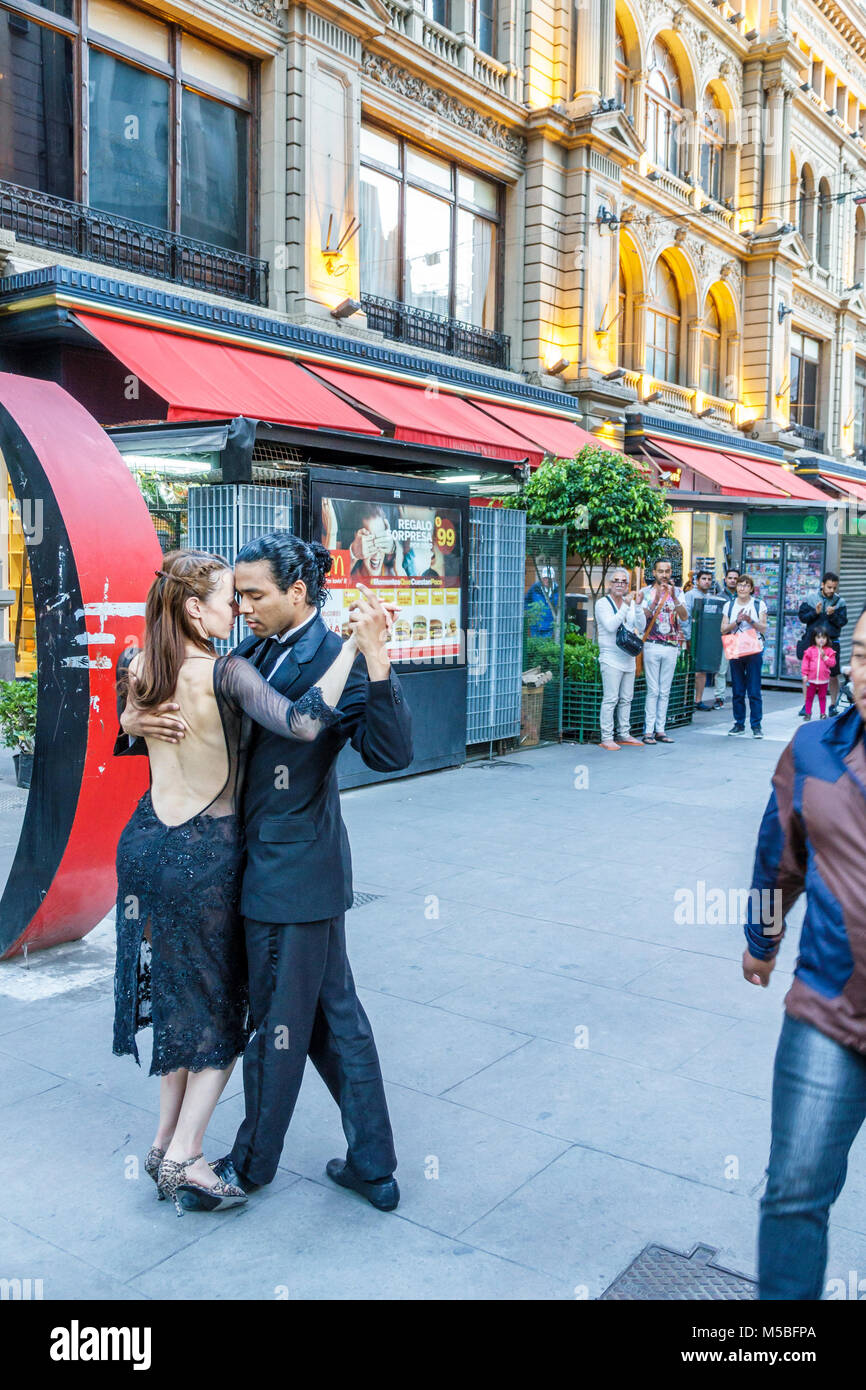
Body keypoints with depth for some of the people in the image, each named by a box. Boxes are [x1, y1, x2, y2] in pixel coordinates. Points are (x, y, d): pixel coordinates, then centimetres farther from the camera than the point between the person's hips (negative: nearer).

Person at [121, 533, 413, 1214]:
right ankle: (373, 1166, 30)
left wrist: (376, 659, -36)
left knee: (280, 1020, 10)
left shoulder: (335, 660, -16)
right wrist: (135, 720, -6)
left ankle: (252, 1163, 32)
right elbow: (194, 708, 14)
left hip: (294, 869, -9)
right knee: (335, 1012, 16)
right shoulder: (255, 655, 9)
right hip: (274, 860, 9)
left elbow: (392, 752, -26)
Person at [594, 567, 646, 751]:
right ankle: (607, 738, -7)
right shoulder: (602, 603, -3)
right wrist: (626, 606, -20)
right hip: (611, 658, -6)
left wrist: (637, 606, -7)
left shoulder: (630, 603, 14)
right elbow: (610, 626, -18)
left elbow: (641, 627, 5)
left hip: (629, 658, 6)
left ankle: (623, 735, 18)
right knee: (610, 699, -9)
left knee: (626, 699, 10)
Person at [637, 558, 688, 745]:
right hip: (652, 645, -3)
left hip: (671, 647, 3)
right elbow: (643, 617, -10)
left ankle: (660, 730, 10)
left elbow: (684, 616, -7)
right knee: (653, 691, -5)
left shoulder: (677, 592, 8)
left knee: (665, 692, 6)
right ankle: (648, 731, -2)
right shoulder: (646, 592, 3)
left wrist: (673, 596, -20)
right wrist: (656, 599, -22)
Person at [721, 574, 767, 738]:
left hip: (754, 651, -2)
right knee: (737, 690, 5)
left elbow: (763, 628, 0)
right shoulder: (729, 606, 10)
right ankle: (739, 724, 14)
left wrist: (751, 621, -17)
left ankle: (756, 726, 1)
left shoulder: (759, 605, 4)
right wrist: (737, 621, -12)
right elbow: (723, 629, 3)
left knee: (754, 691, -4)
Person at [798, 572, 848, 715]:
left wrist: (833, 615, -21)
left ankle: (833, 704, 20)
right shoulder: (810, 599, 3)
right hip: (811, 641, 0)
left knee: (833, 675, 5)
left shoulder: (840, 602, 3)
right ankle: (806, 704, 11)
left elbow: (842, 622, -3)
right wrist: (815, 613, -17)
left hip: (831, 642, 0)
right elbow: (802, 617, -1)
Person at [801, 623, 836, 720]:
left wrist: (825, 657, -16)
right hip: (811, 679, 0)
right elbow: (805, 663, -1)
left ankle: (823, 713, 19)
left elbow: (833, 663, -5)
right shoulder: (810, 650, -1)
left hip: (823, 679, 0)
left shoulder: (829, 651, 0)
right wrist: (805, 675, -6)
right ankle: (808, 713, 15)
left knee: (822, 697, 10)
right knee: (809, 696, 7)